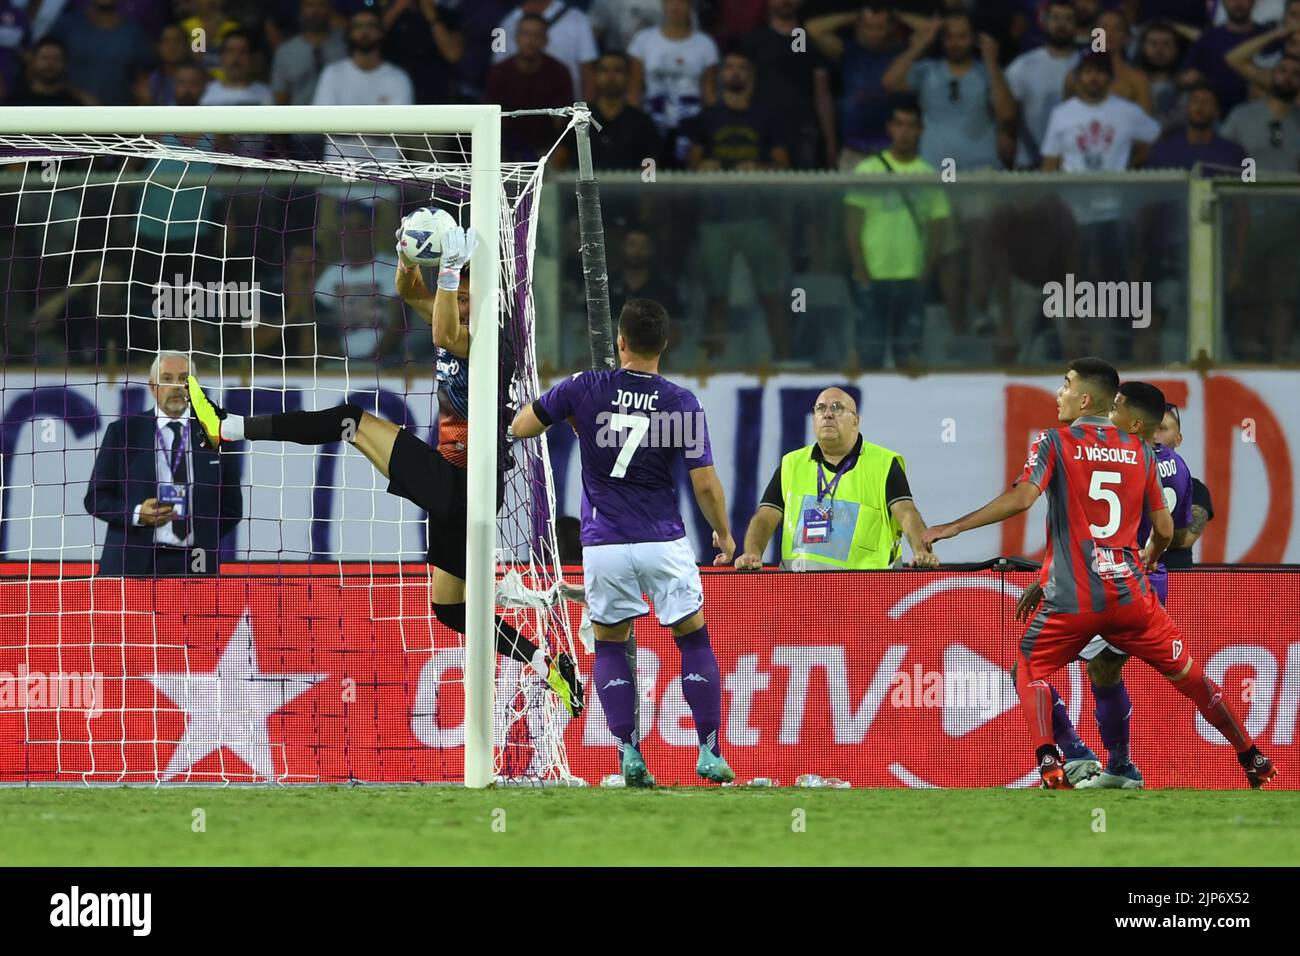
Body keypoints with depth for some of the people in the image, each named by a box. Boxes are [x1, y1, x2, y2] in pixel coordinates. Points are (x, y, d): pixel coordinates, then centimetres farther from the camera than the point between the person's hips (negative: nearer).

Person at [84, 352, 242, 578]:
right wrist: (136, 514, -12)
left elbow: (232, 506, 17)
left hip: (193, 567, 1)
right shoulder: (122, 432, 7)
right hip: (133, 564, -1)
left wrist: (206, 541, 5)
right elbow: (95, 498, 5)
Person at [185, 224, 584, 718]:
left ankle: (226, 428, -9)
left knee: (351, 420, -11)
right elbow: (409, 291, 13)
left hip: (458, 486, -10)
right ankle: (548, 666, 7)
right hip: (450, 488, 10)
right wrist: (408, 261, -8)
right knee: (451, 610, 14)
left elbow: (444, 336, -35)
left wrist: (450, 269, -34)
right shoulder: (458, 334, 11)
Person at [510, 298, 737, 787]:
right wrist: (724, 533, 13)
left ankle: (630, 754, 2)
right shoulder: (682, 403, -6)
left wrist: (568, 418, 22)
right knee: (693, 639, 14)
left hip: (604, 545, 0)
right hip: (665, 543, 0)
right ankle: (710, 753, 8)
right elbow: (705, 484, -4)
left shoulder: (585, 388, -6)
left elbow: (520, 426, 4)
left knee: (609, 646, 16)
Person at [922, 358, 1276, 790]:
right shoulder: (1140, 450, 9)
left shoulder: (1055, 442, -2)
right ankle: (1252, 759, 18)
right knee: (1186, 673, 16)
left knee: (1031, 670, 14)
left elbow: (1022, 497, -17)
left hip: (1071, 598, -3)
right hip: (1130, 592, 3)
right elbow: (1163, 529, 12)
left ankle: (1049, 765, -9)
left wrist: (953, 527, -12)